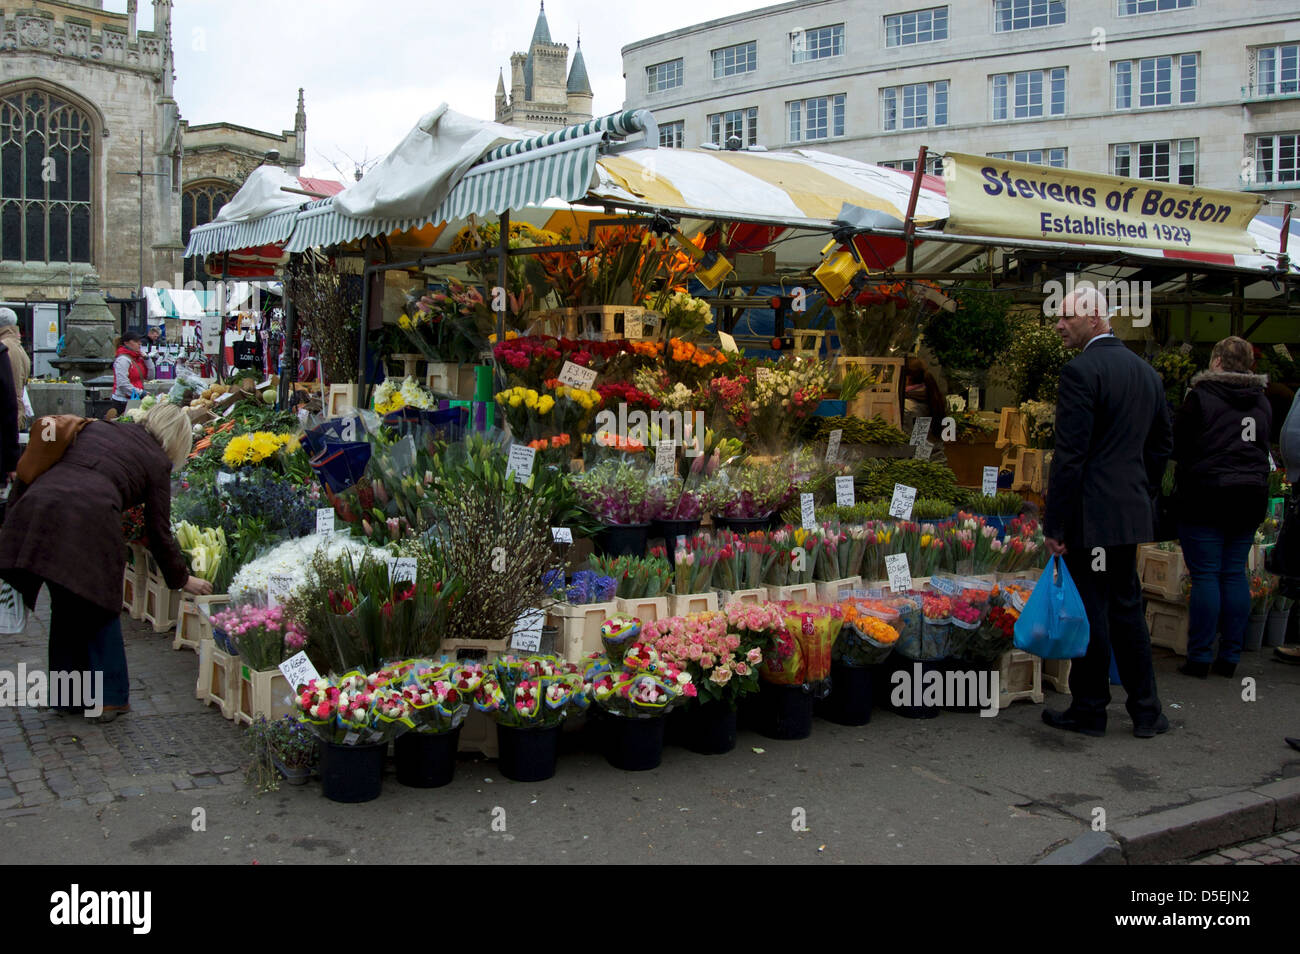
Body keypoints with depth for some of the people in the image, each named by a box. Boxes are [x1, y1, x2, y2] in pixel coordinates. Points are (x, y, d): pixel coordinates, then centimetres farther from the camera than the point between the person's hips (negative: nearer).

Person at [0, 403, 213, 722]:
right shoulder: (156, 462, 14)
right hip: (89, 521, -5)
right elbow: (159, 533, 16)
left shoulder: (94, 428, 27)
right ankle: (110, 696, 17)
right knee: (100, 609, 15)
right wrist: (182, 579, 27)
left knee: (65, 607, 20)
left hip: (35, 506, 5)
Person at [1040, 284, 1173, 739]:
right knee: (1127, 607, 16)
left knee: (1089, 612, 2)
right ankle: (1146, 710, 22)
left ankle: (1089, 710, 13)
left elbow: (1069, 454, -18)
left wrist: (1054, 524, -15)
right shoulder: (1146, 371, 11)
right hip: (1132, 510, 8)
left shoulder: (1080, 371, -15)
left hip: (1091, 513, -8)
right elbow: (1163, 441, 18)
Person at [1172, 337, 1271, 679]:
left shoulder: (1201, 396, -9)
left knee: (1205, 576, -2)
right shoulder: (1262, 401, 9)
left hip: (1206, 496, -5)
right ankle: (1230, 657, 13)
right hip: (1251, 497, 5)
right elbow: (1265, 445, 16)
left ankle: (1200, 658, 1)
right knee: (1235, 574, 9)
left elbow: (1179, 448, -5)